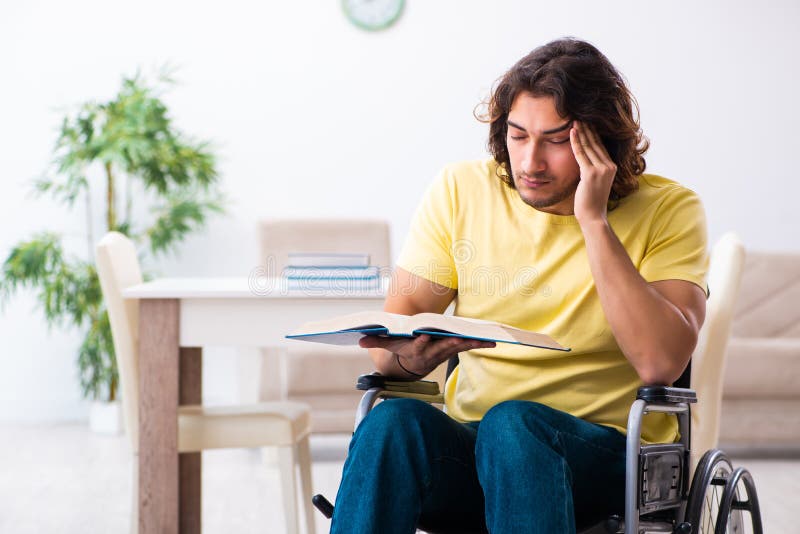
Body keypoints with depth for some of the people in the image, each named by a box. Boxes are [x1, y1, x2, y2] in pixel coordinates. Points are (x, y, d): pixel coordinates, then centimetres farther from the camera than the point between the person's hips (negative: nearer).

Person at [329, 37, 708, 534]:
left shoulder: (667, 211, -3)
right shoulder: (460, 191, 5)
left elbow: (661, 362, -18)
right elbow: (388, 344, 2)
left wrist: (594, 221, -17)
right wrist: (416, 356, -23)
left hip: (609, 454, -2)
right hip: (468, 441, 3)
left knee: (511, 423, -34)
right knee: (393, 420, -30)